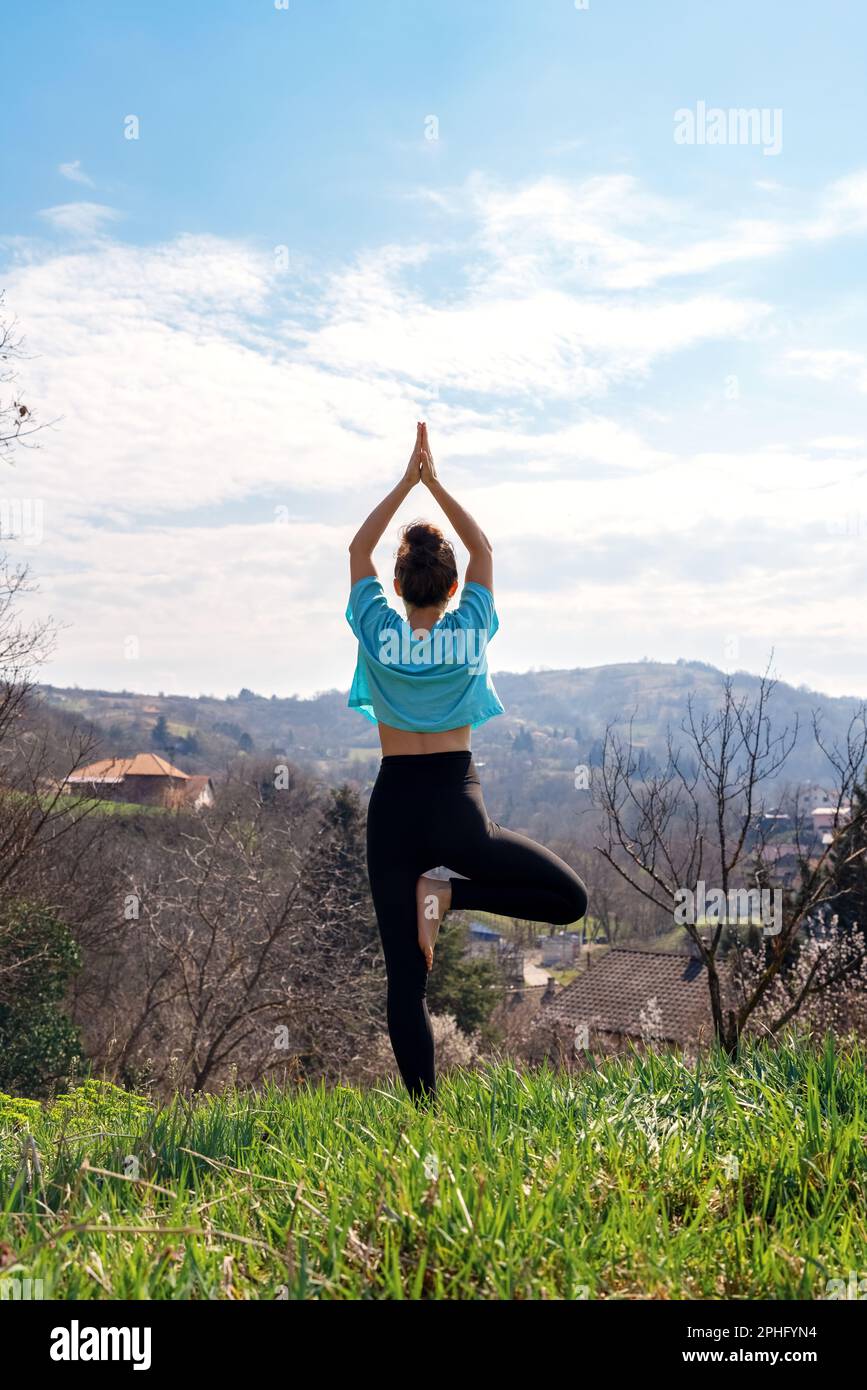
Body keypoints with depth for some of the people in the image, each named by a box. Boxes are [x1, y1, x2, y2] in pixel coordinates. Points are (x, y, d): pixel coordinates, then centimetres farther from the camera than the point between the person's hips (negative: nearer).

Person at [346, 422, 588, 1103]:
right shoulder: (472, 630, -2)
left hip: (394, 806, 2)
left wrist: (408, 481, 14)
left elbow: (359, 549, 13)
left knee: (406, 983, 5)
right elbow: (483, 547, 15)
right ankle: (451, 893, -7)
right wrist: (436, 483, 16)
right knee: (570, 899, 12)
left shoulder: (379, 631, -3)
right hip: (458, 809, -1)